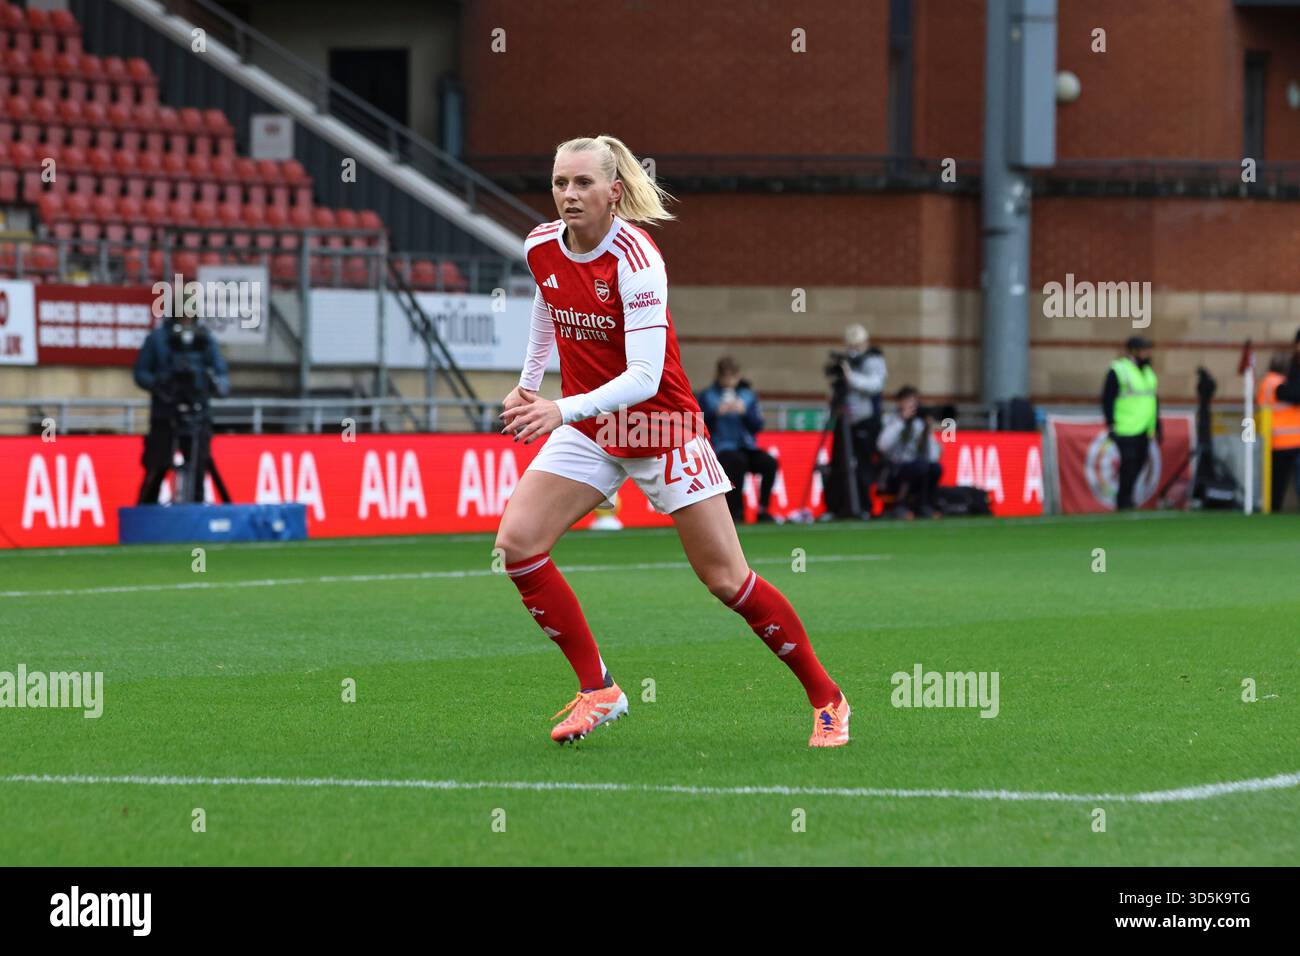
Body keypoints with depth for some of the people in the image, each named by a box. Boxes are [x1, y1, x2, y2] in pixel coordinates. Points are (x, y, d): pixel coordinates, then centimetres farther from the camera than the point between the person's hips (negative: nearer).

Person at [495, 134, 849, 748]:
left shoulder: (635, 259, -25)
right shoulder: (541, 247, -6)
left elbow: (644, 376, -31)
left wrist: (564, 410, -42)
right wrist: (529, 380, 26)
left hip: (660, 425, -6)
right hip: (587, 427, 6)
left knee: (726, 579, -3)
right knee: (516, 541, -13)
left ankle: (826, 699, 14)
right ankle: (597, 690, -3)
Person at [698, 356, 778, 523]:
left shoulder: (748, 395, 13)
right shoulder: (707, 396, 6)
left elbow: (757, 426, 6)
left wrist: (745, 412, -11)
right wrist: (716, 413, -17)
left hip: (746, 446, 4)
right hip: (721, 447, -4)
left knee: (769, 463, -24)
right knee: (738, 461, -36)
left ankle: (763, 510, -11)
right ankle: (736, 511, -27)